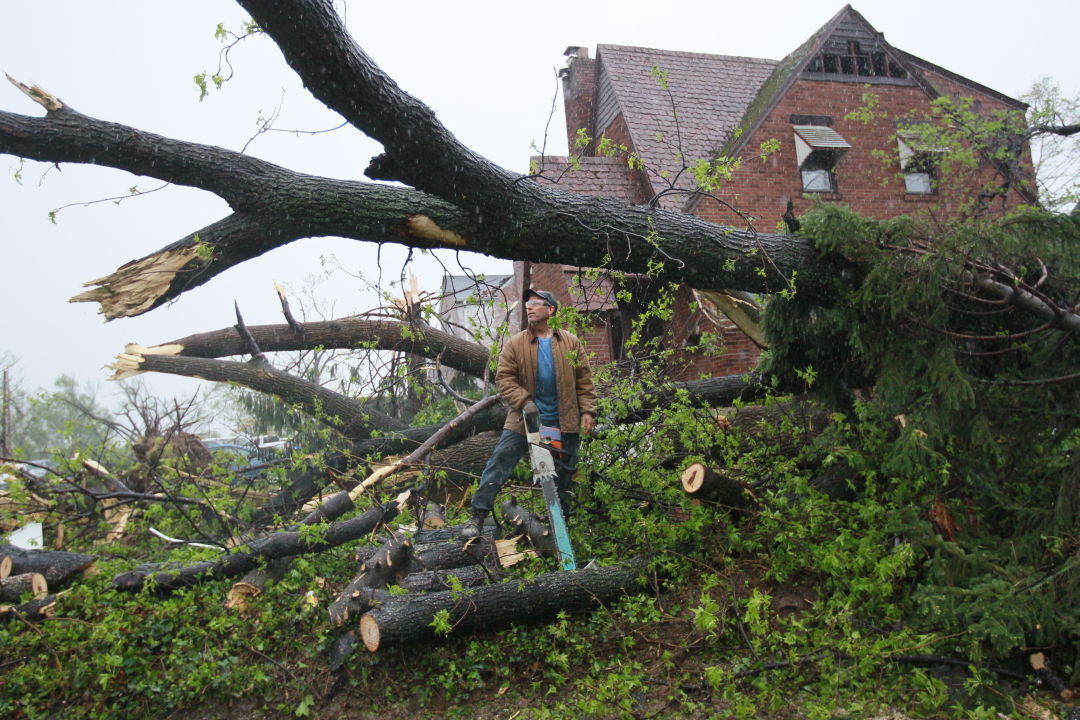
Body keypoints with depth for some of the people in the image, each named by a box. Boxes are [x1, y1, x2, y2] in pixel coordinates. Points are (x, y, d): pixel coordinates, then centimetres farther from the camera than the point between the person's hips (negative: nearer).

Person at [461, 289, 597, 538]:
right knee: (499, 463, -8)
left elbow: (584, 381, 3)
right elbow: (504, 378, -7)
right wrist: (524, 402, -20)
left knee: (564, 474, 12)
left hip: (565, 422, 1)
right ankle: (477, 516, -4)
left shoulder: (571, 343, 3)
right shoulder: (515, 344, -1)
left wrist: (588, 411, -4)